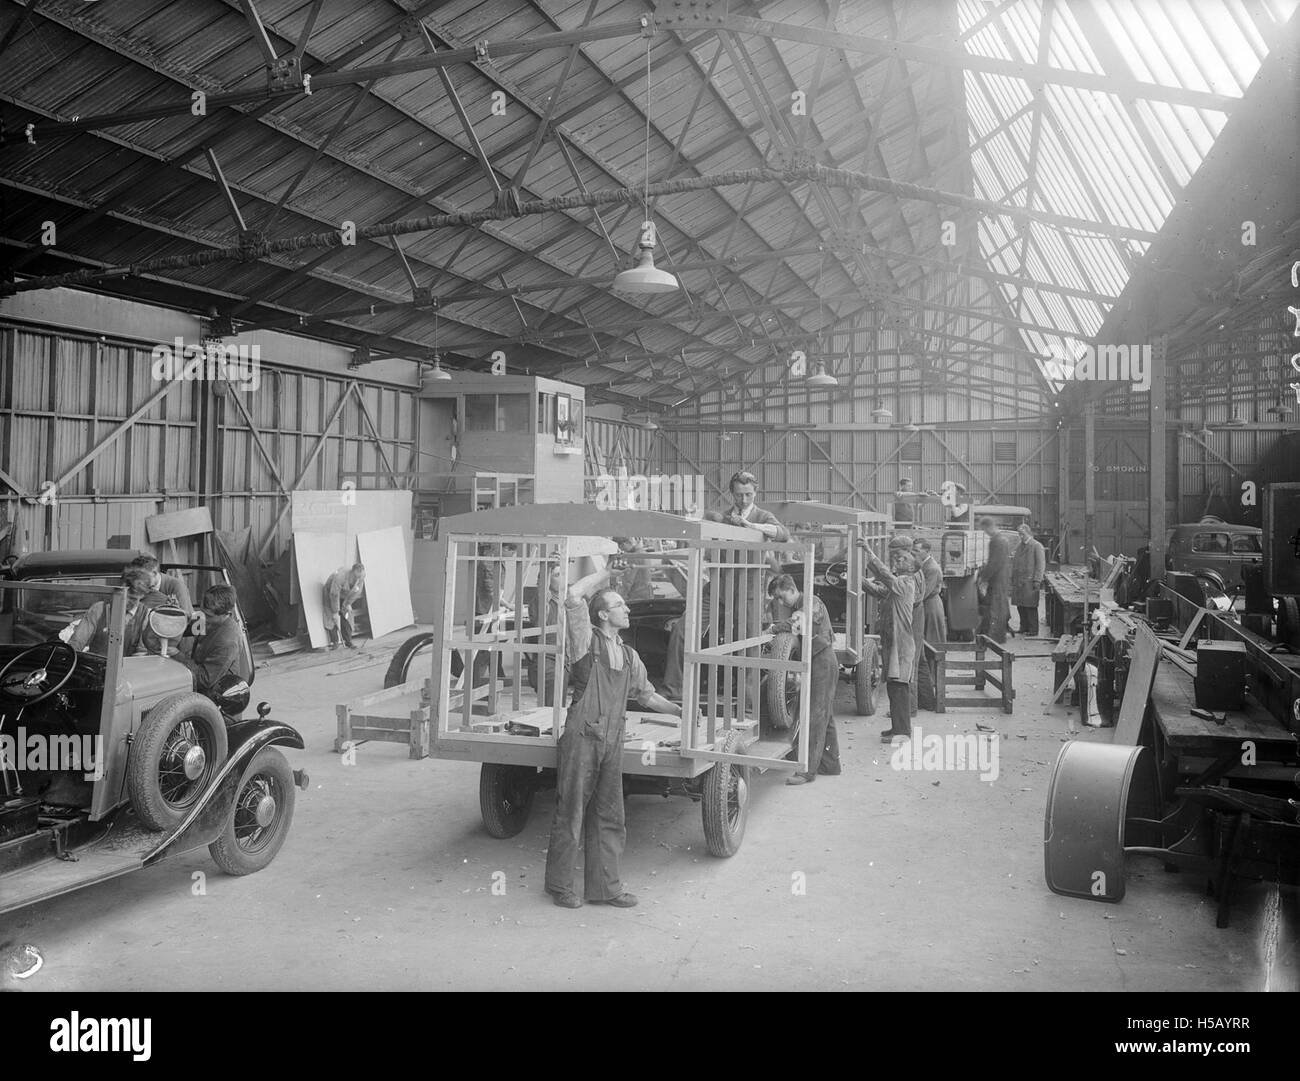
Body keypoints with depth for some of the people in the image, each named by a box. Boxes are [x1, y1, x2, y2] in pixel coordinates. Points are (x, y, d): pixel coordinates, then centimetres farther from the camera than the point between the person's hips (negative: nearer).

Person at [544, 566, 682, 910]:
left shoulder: (629, 655, 16)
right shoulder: (588, 640, -3)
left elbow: (646, 694, 28)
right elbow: (573, 596, -17)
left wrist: (680, 711, 23)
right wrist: (604, 574, -4)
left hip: (612, 739, 6)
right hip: (582, 735, -6)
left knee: (608, 816, 10)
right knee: (571, 812, 2)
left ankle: (605, 886, 21)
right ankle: (559, 885, 15)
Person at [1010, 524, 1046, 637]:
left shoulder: (1037, 546, -4)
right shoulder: (1019, 547, 18)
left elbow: (1041, 564, -9)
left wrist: (1037, 580, -14)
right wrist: (1012, 578, 15)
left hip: (1029, 582, -7)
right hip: (1018, 581, 7)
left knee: (1030, 606, -4)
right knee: (1020, 606, 8)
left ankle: (1033, 630, 2)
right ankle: (1024, 628, 17)